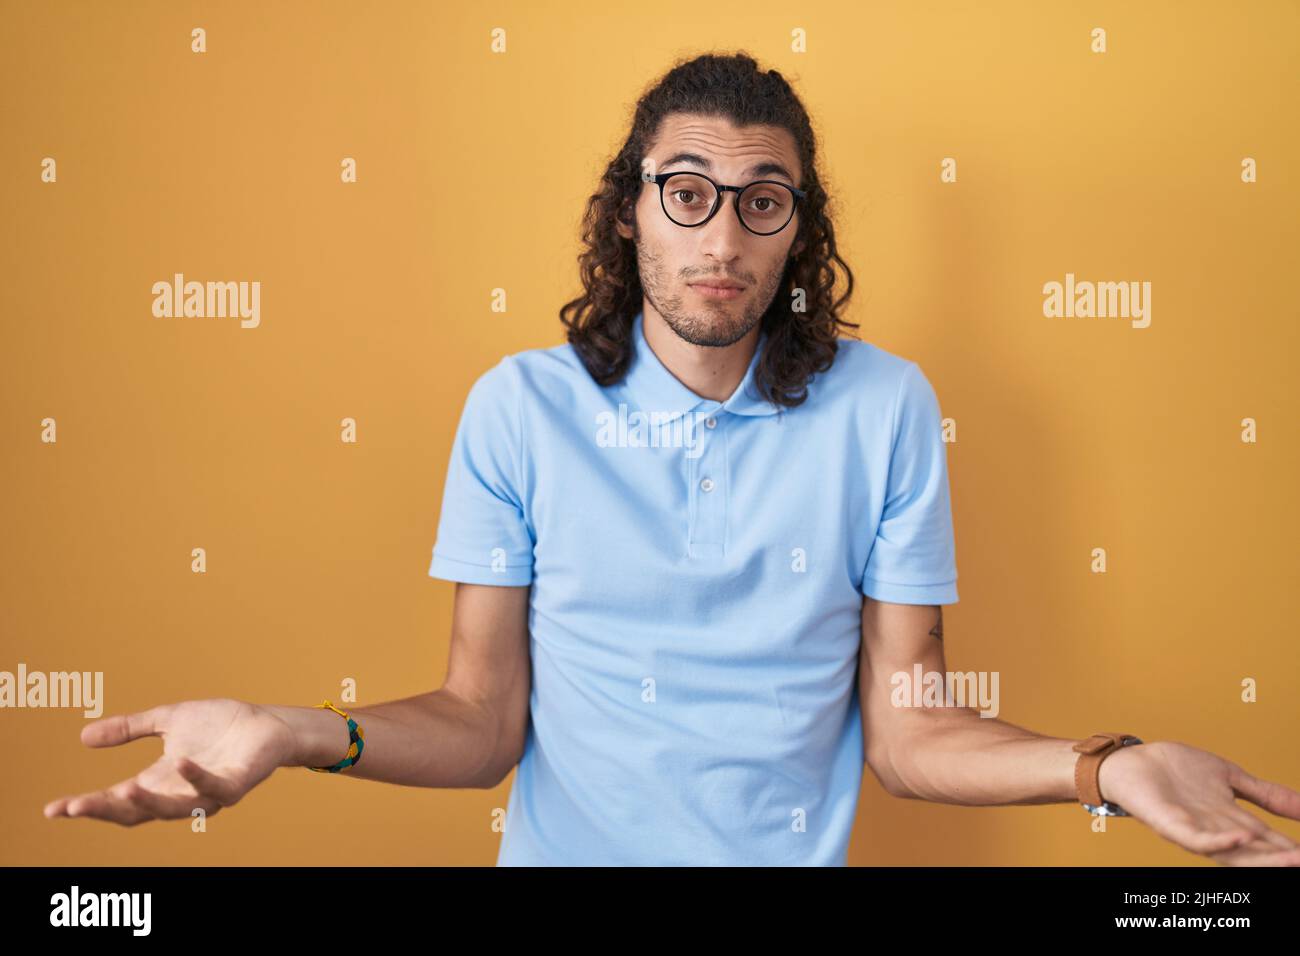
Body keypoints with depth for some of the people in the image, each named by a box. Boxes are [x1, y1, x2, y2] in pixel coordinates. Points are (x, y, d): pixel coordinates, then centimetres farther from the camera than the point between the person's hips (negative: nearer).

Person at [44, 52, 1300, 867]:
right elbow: (481, 722, -7)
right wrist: (295, 734, -24)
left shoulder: (883, 407, -8)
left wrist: (1103, 769, -21)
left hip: (794, 851, 1)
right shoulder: (520, 406, -9)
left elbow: (904, 727, -5)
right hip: (566, 849, 0)